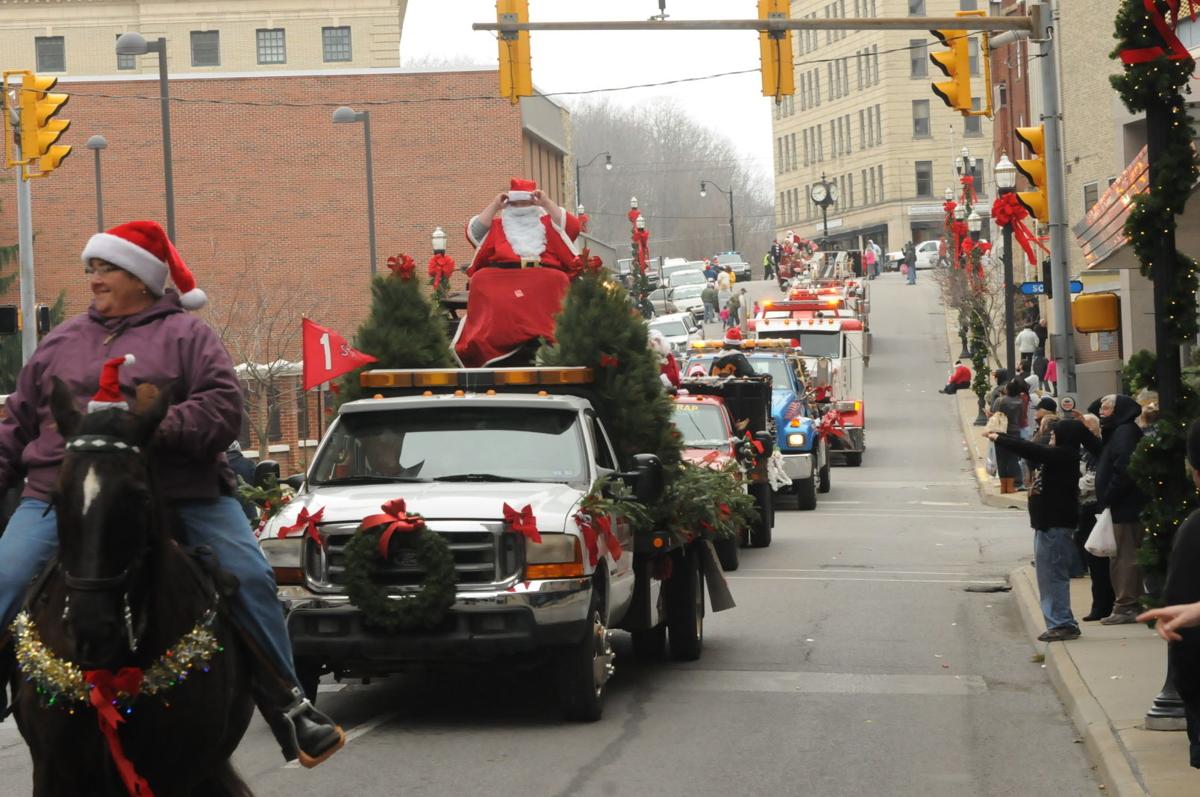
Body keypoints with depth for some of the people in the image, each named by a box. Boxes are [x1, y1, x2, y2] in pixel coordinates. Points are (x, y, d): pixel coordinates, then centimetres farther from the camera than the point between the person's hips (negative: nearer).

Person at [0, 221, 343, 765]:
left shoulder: (186, 336, 8)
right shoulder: (62, 342, 20)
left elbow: (222, 407, -6)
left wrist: (158, 428, -19)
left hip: (181, 492, -2)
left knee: (249, 578, -14)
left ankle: (288, 706, -2)